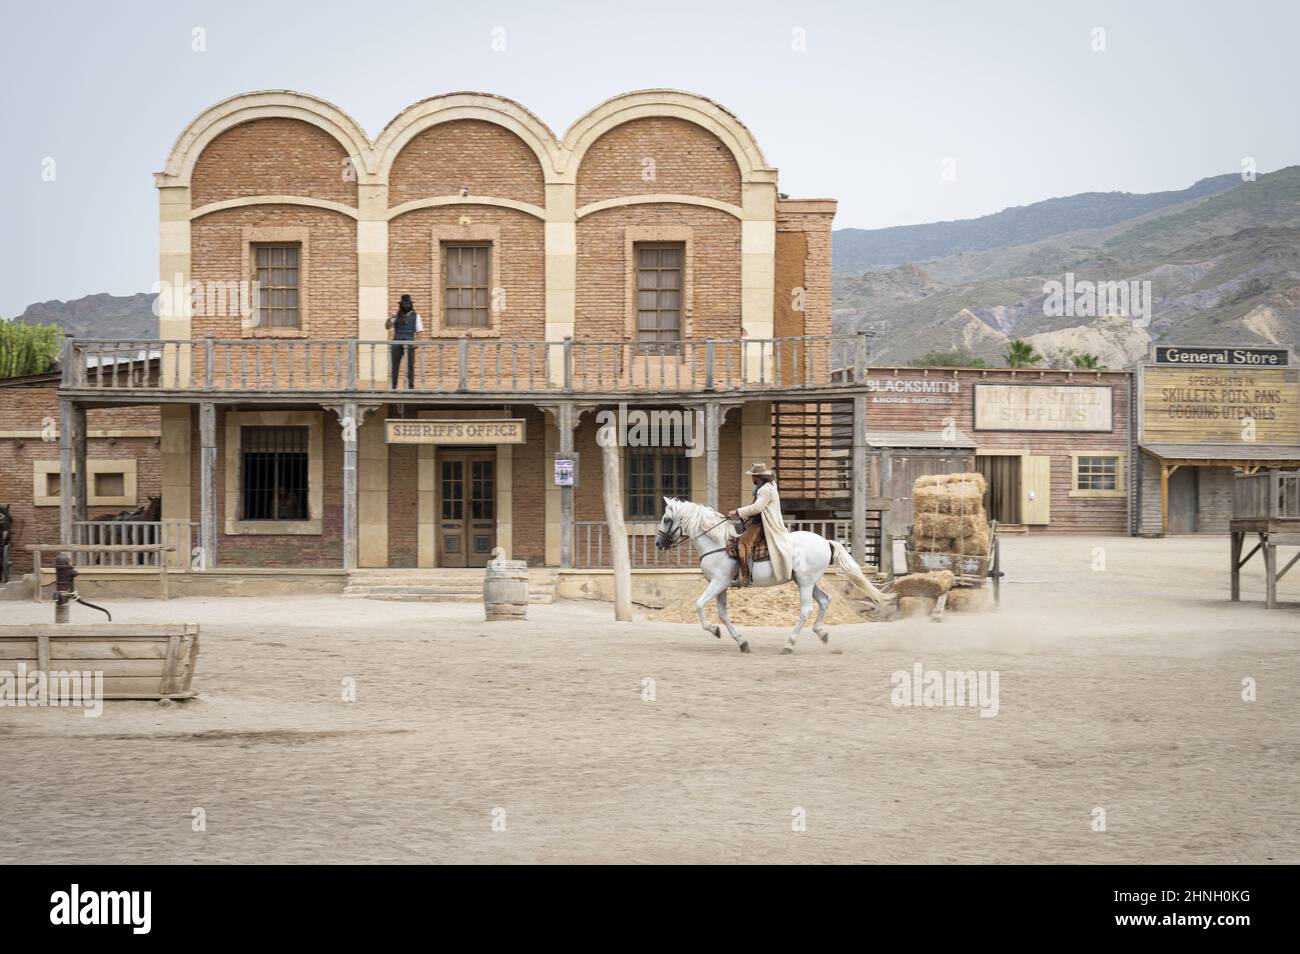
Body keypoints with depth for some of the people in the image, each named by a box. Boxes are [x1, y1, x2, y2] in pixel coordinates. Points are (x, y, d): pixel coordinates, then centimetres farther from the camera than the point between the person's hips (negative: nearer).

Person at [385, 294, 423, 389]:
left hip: (409, 343, -2)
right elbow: (387, 326, 11)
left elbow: (419, 331, 6)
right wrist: (389, 319, -11)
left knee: (410, 365, -4)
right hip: (397, 342, 2)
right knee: (395, 365, 1)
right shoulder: (397, 316, 16)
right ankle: (393, 386, 4)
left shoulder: (415, 316, 11)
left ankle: (411, 386, -1)